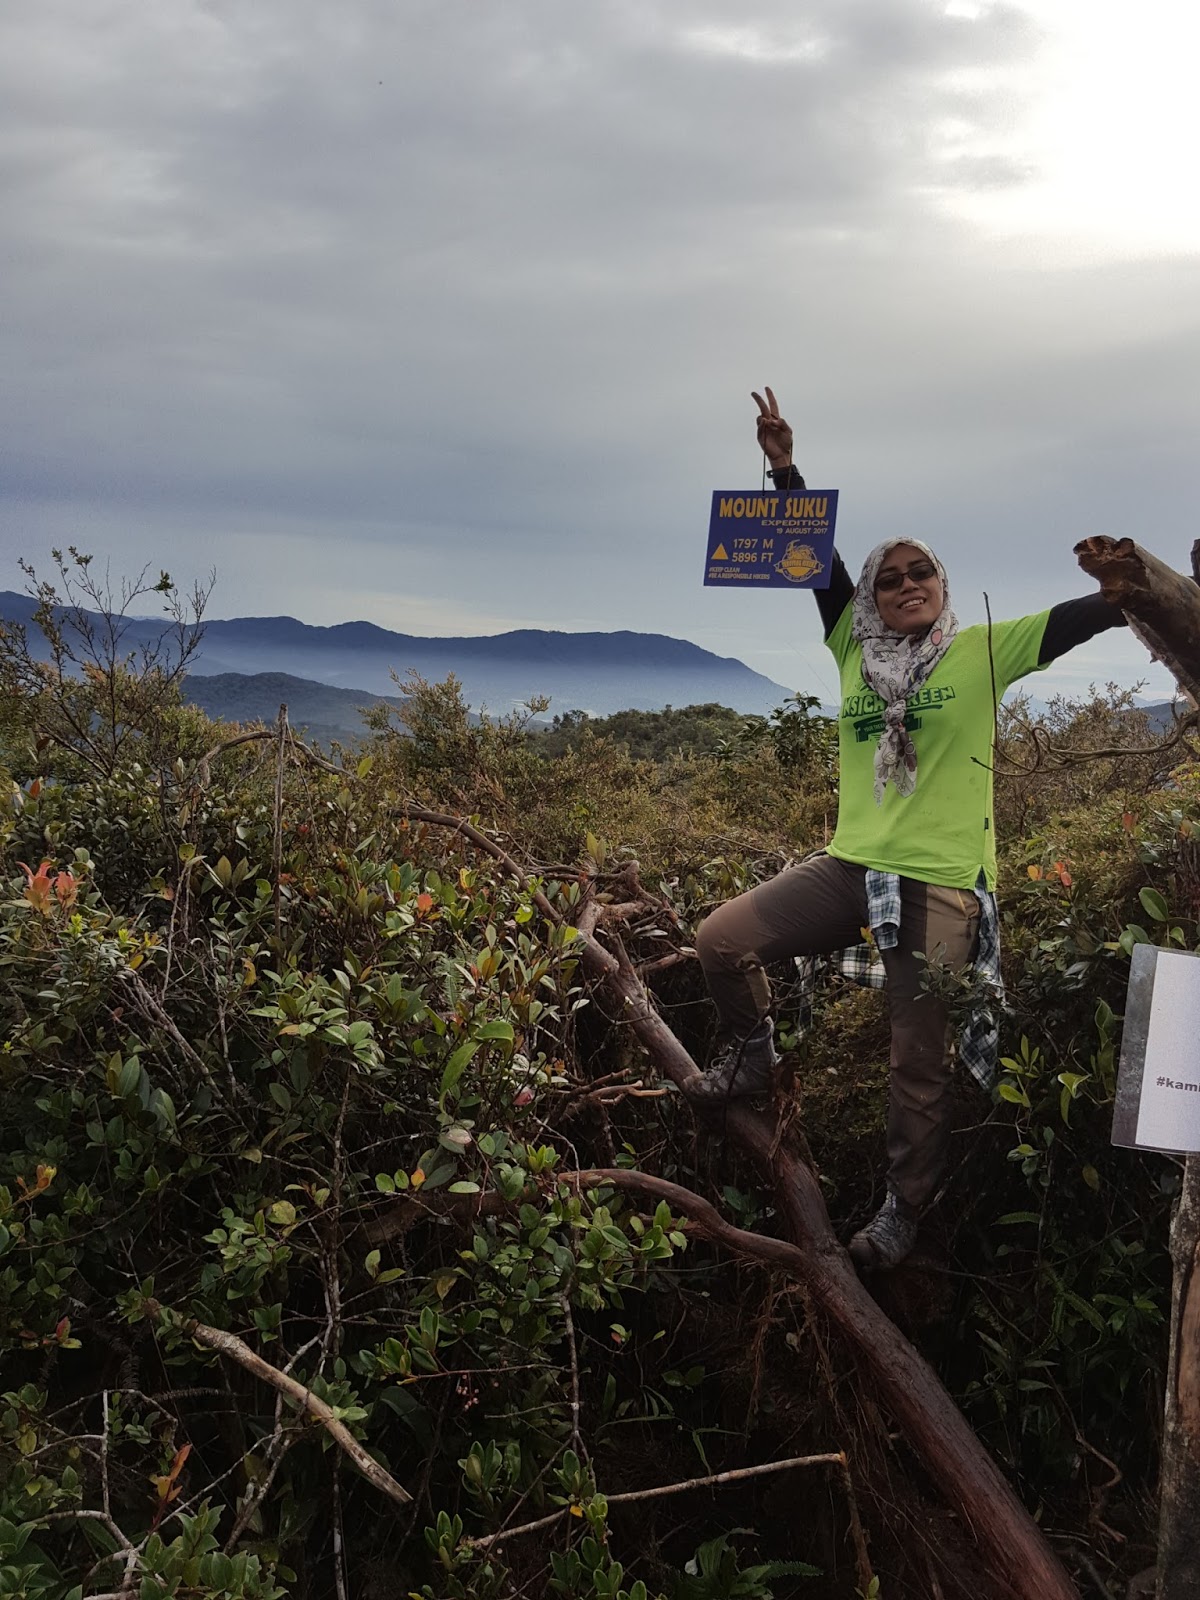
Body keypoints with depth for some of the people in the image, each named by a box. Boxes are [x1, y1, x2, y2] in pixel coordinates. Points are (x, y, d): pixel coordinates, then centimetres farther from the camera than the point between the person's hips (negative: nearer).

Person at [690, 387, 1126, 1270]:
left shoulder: (984, 654, 0)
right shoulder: (857, 651, 8)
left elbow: (1091, 615, -5)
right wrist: (785, 468, -2)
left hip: (943, 887, -3)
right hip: (851, 866, 4)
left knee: (922, 1067, 3)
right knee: (721, 939, -6)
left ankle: (904, 1210, 23)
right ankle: (754, 1053, 23)